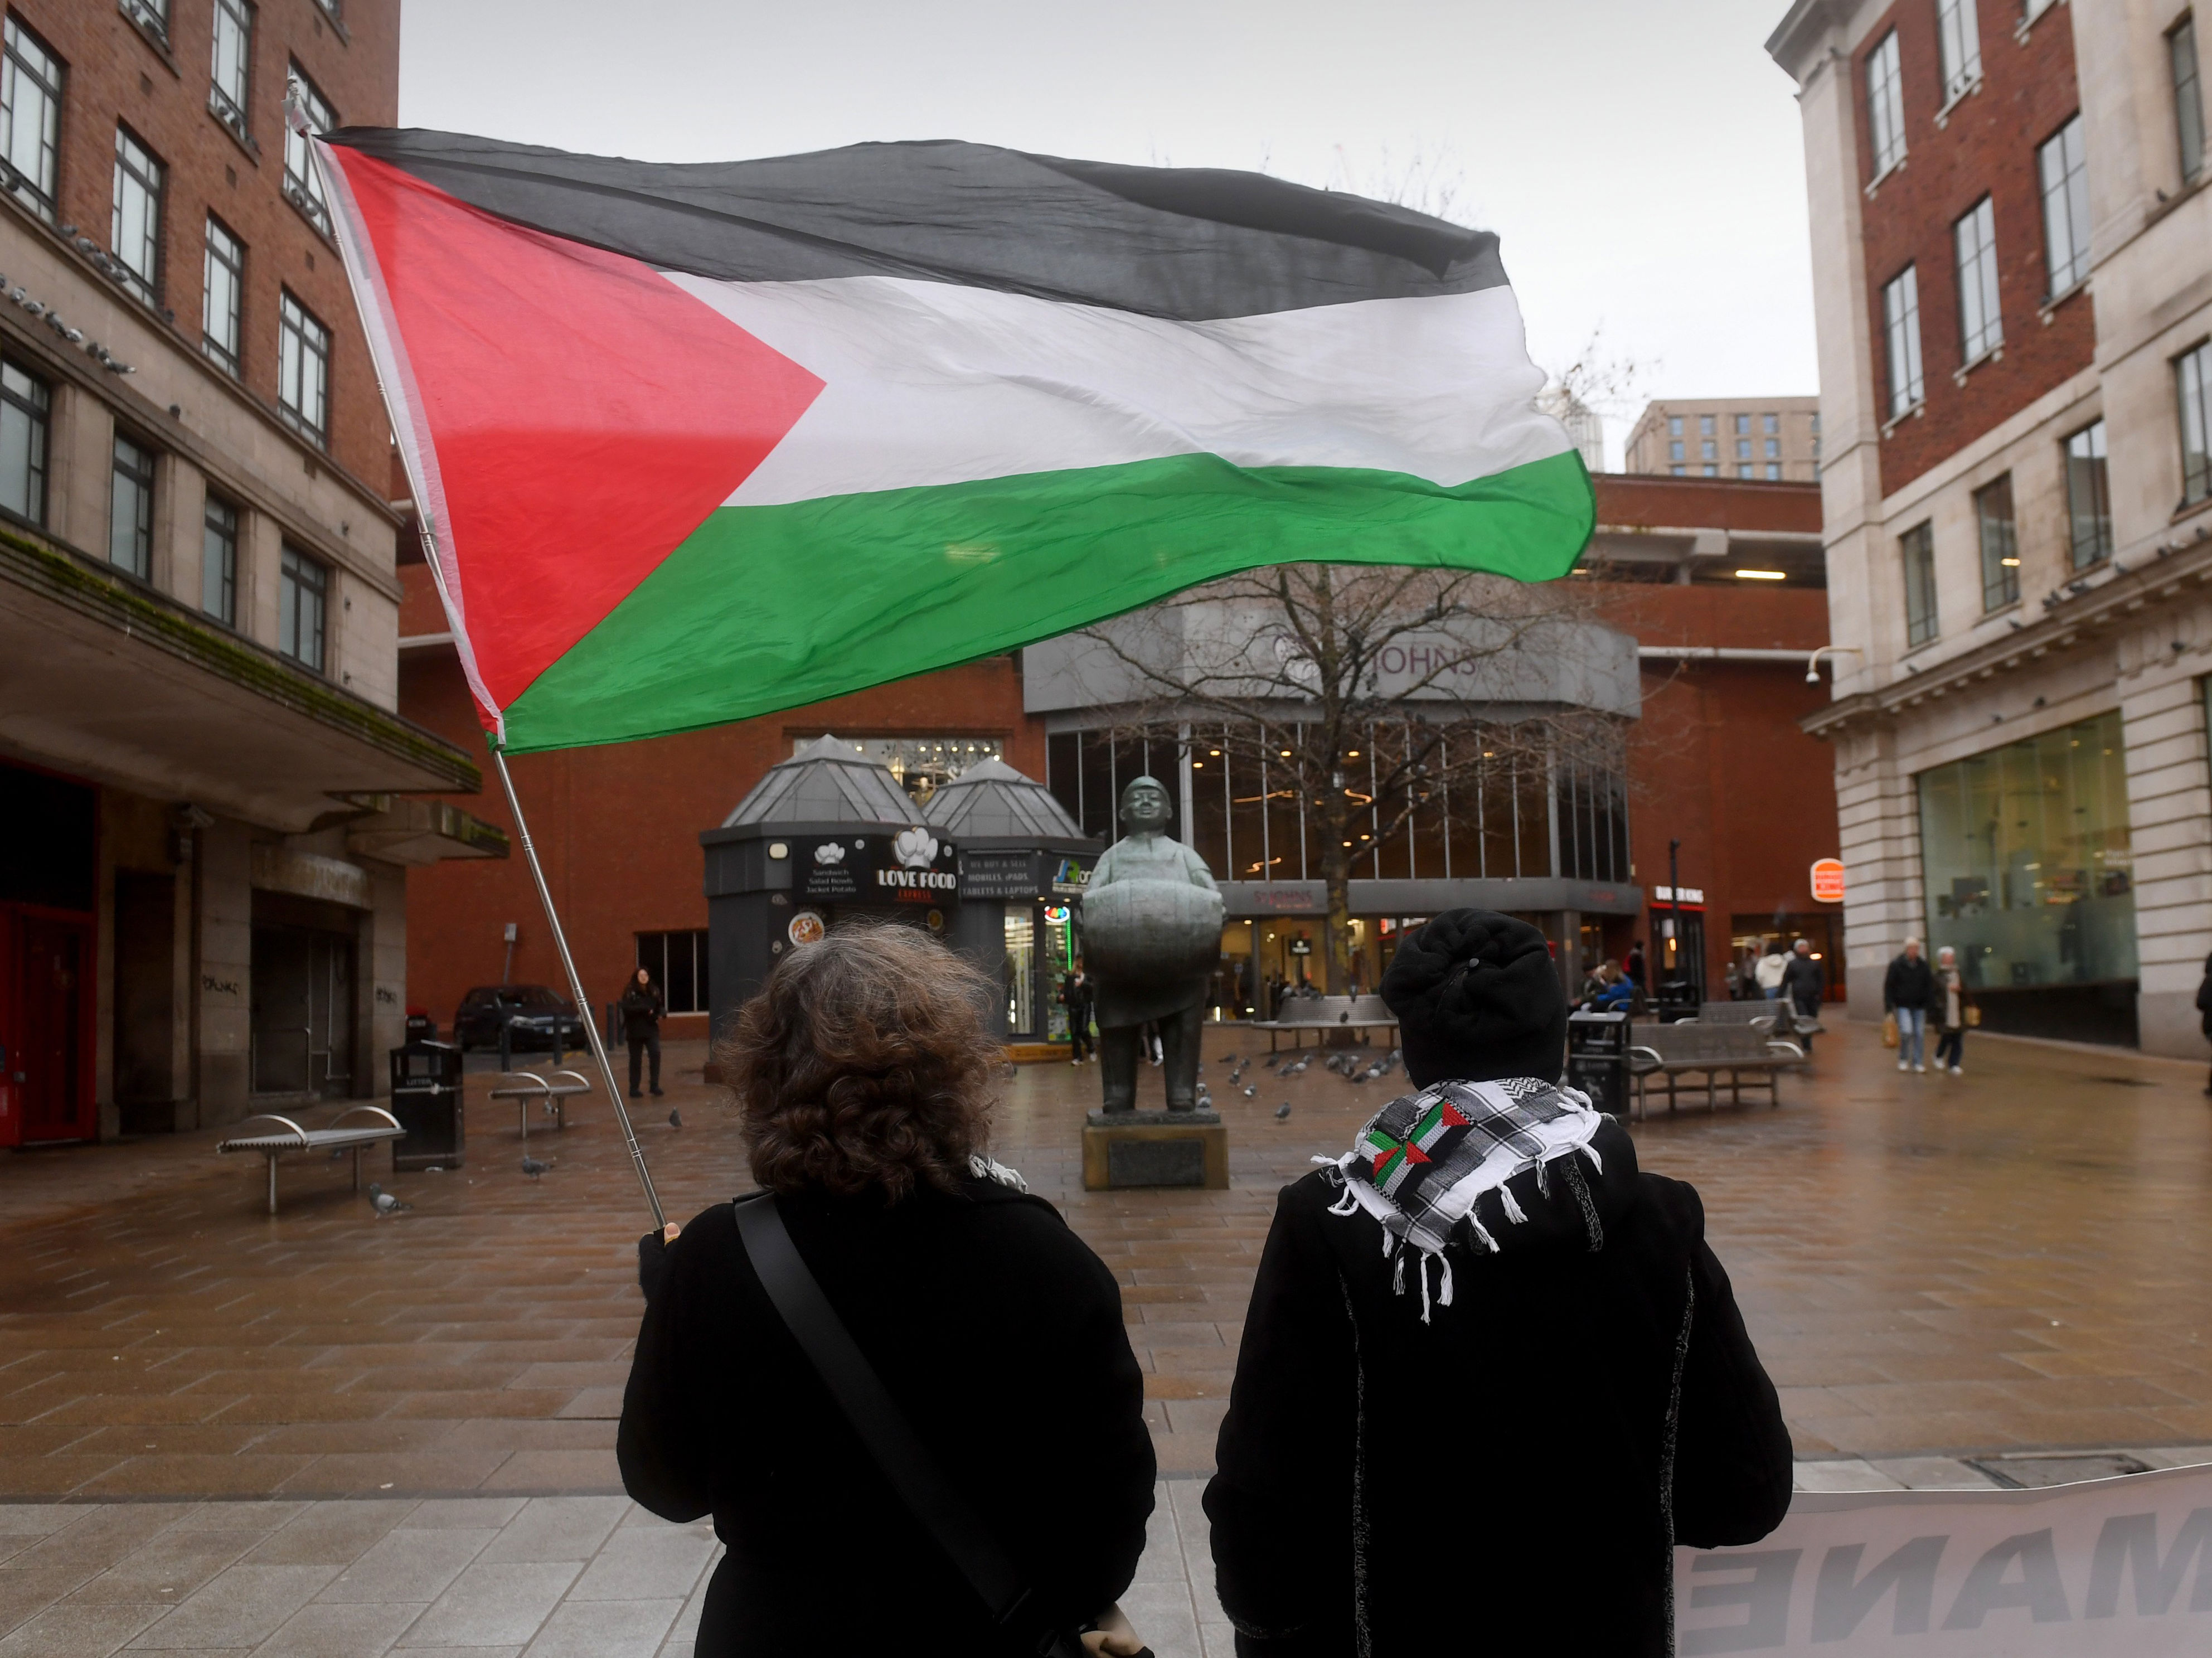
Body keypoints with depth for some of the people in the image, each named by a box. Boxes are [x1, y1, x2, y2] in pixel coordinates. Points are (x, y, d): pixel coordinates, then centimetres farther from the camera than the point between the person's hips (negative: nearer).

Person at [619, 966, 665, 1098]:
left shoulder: (654, 991, 7)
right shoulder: (630, 992, -5)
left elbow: (659, 1008, 14)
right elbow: (626, 1008, -17)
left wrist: (656, 1015, -8)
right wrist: (646, 1009, -17)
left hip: (651, 1030, 2)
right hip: (635, 1031, -2)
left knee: (656, 1054, -16)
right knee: (636, 1060, 5)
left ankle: (655, 1086, -11)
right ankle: (634, 1089, 17)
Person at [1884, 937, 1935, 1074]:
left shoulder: (1923, 965, 5)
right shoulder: (1896, 965, -5)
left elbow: (1930, 985, 10)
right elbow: (1888, 986, -3)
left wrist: (1930, 1002, 2)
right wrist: (1889, 1005, -8)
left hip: (1919, 1006, 4)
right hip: (1903, 1005, -4)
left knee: (1920, 1033, 3)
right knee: (1906, 1031, -16)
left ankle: (1917, 1062, 13)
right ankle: (1903, 1059, 4)